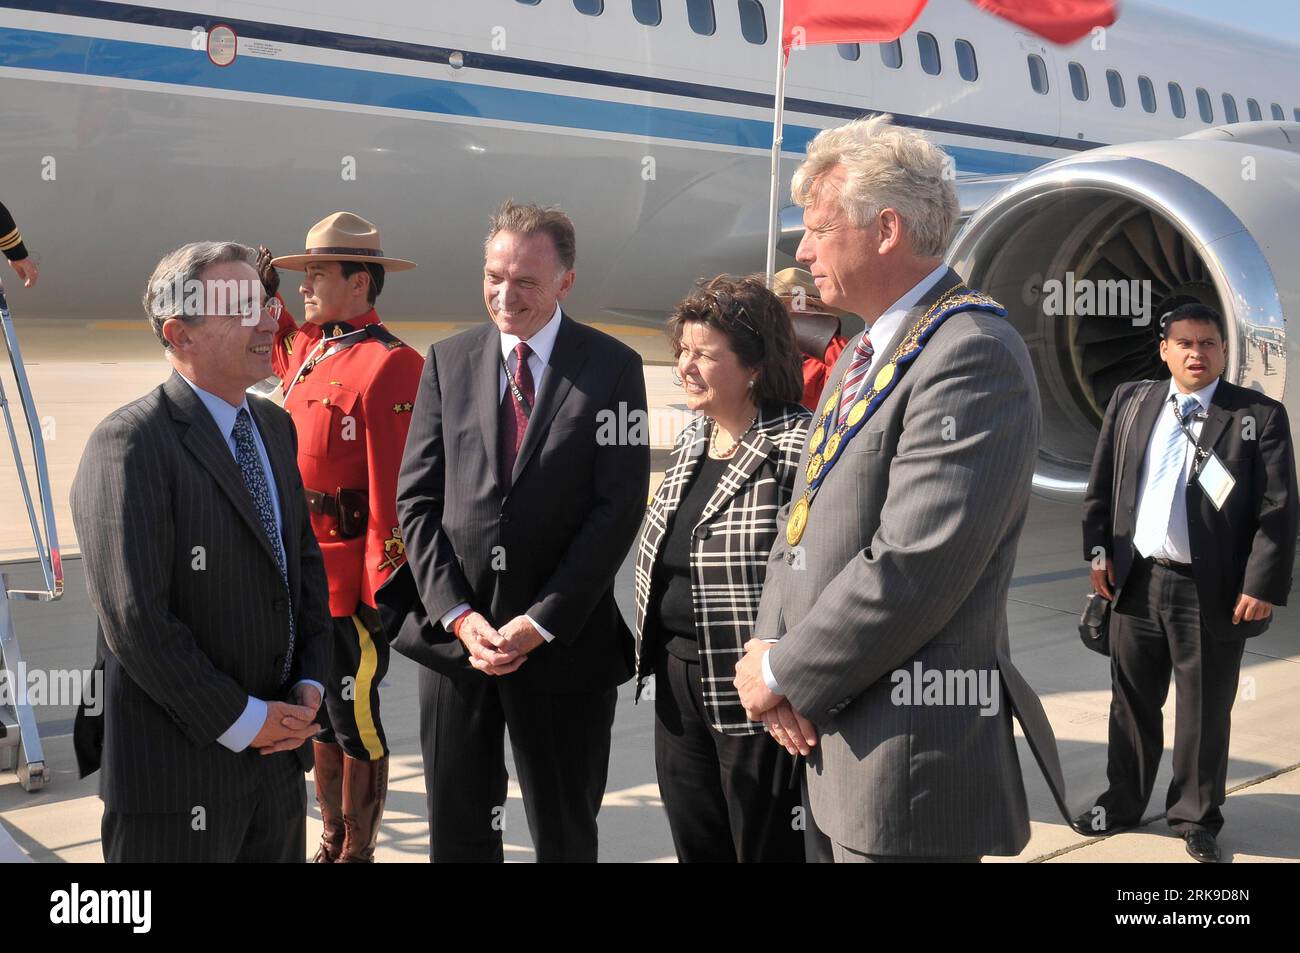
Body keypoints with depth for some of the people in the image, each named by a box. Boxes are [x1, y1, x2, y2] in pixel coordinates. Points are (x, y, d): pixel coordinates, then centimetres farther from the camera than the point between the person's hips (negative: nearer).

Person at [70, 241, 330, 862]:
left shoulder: (274, 426, 9)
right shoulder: (128, 446, -17)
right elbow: (134, 619, -21)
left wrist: (309, 685, 1)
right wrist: (242, 722, -15)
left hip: (278, 749, 7)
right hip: (178, 769, -7)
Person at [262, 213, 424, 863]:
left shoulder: (391, 365, -17)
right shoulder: (308, 348, 9)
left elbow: (395, 491, -20)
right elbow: (278, 350, 37)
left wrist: (382, 593, -19)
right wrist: (266, 293, 18)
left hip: (351, 581, -9)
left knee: (355, 721, 5)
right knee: (318, 713, 19)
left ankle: (358, 853, 23)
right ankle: (331, 843, 36)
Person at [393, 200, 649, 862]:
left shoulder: (612, 368, -3)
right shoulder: (448, 361, 6)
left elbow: (619, 506, -9)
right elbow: (416, 498, 3)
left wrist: (542, 622, -14)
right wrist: (458, 614, -8)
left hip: (564, 638, -2)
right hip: (455, 631, 3)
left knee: (565, 832, 11)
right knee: (457, 827, 13)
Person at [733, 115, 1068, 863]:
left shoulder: (974, 355, -17)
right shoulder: (864, 352, 14)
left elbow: (916, 565, -24)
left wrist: (785, 673, -14)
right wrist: (768, 649, -2)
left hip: (911, 756, -8)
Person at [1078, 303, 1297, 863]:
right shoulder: (1130, 402, 6)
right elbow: (1101, 484, 11)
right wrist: (1098, 550, 5)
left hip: (1213, 591, -3)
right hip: (1137, 581, 3)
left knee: (1205, 712, 9)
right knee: (1132, 702, 16)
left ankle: (1196, 818, 26)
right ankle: (1123, 802, 32)